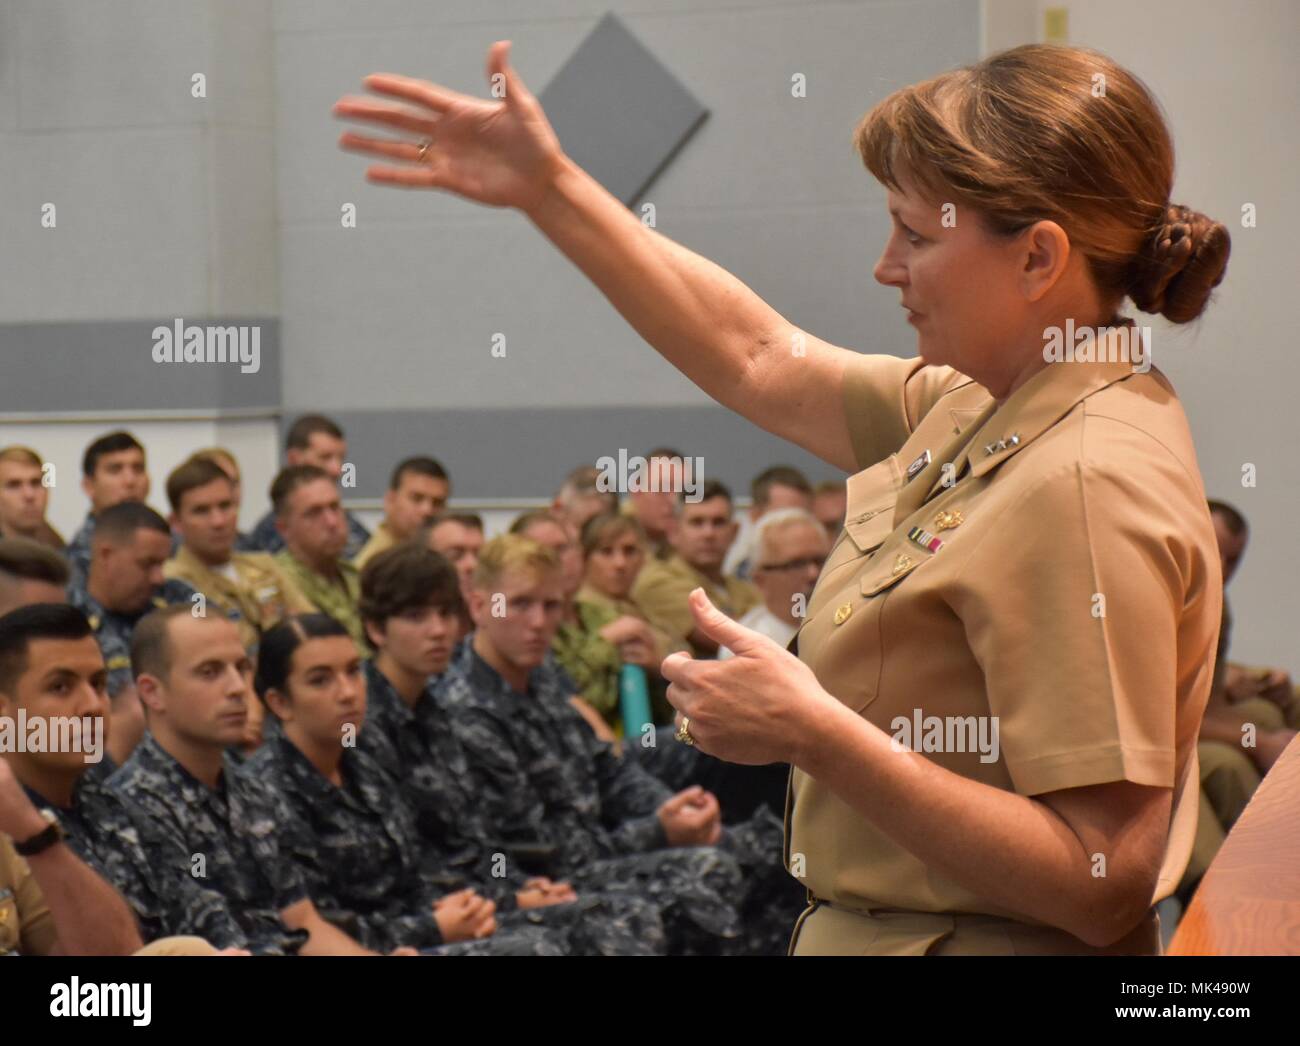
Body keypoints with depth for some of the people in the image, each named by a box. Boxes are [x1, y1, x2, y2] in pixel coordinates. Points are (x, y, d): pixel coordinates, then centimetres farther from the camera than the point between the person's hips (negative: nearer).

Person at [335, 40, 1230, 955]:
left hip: (968, 942, -9)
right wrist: (549, 189, 20)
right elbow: (759, 361, 21)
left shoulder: (1087, 489, -24)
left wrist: (813, 732, -28)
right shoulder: (984, 409, 6)